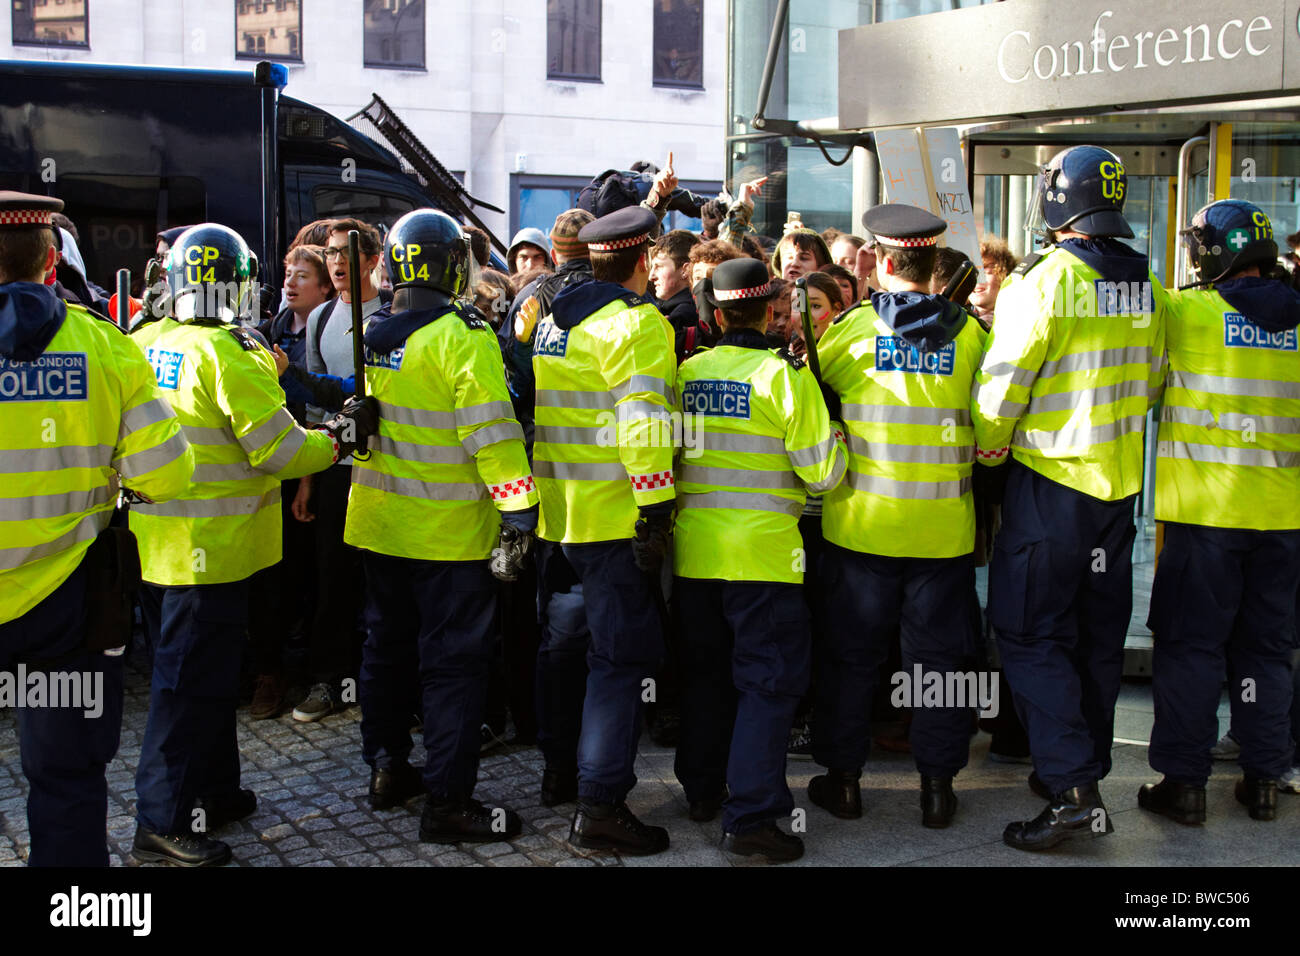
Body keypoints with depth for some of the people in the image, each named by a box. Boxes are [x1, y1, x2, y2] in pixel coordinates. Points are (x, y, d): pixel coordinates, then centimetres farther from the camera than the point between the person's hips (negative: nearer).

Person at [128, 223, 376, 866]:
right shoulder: (229, 354, -17)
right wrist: (344, 435, -4)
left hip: (155, 540, 8)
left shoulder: (143, 344, 6)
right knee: (192, 682, 0)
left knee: (204, 672, 19)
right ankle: (162, 821, 6)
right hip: (209, 548, -8)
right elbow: (280, 451, -18)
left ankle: (212, 792, 32)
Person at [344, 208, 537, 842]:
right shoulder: (462, 335, -16)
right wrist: (517, 512, -17)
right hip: (448, 530, -7)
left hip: (379, 522, 7)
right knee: (454, 660, 0)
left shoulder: (371, 337, 5)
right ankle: (447, 803, 4)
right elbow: (492, 433, -20)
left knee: (387, 646, 19)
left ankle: (387, 770, 31)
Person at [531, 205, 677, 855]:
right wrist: (655, 510, -20)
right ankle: (600, 807, -1)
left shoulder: (553, 317, 15)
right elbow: (642, 423, -21)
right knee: (621, 657, -3)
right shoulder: (637, 322, -12)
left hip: (563, 510, 9)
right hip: (615, 515, -9)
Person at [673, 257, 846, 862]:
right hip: (762, 551, -5)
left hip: (694, 550, 5)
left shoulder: (686, 374, 4)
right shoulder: (784, 375, -10)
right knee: (769, 680, 1)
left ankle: (702, 788, 32)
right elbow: (823, 471, -10)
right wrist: (830, 432, 9)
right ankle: (750, 815, -3)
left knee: (705, 671, 19)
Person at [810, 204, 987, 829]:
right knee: (938, 654, 11)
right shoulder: (969, 332, -1)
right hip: (943, 526, 1)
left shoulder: (855, 326, -5)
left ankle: (843, 778, 18)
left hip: (863, 520, -1)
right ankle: (937, 783, 16)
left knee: (851, 652, 11)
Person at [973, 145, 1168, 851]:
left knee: (1030, 632, -2)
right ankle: (1085, 772, 27)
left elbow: (1005, 377, -16)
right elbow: (1151, 379, 15)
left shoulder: (1047, 279, -15)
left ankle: (1070, 789, -7)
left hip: (1052, 478, -7)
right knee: (1099, 632, 15)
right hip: (1120, 479, 7)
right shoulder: (1147, 286, 7)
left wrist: (989, 448, 0)